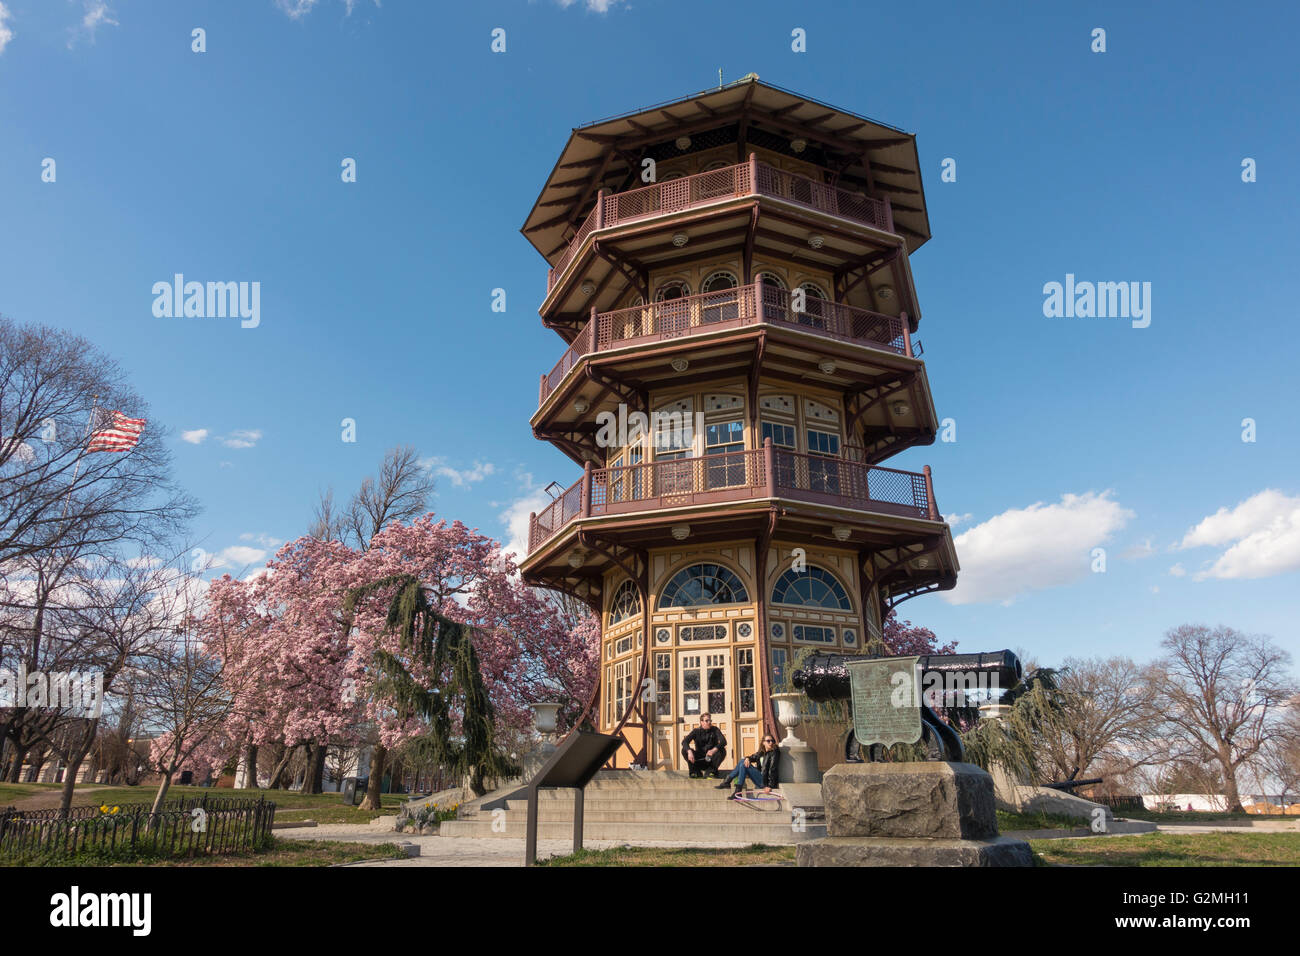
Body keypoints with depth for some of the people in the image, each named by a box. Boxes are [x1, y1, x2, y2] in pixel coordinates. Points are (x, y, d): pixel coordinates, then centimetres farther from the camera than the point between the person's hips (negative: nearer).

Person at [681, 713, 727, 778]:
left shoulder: (715, 730, -3)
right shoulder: (696, 731, -3)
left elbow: (723, 741, -20)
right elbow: (684, 741, -18)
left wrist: (714, 750, -40)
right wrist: (689, 751, -40)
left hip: (711, 760, 0)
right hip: (699, 760, 0)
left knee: (722, 750, -27)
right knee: (684, 750, -22)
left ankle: (711, 771, -13)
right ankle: (695, 772, -11)